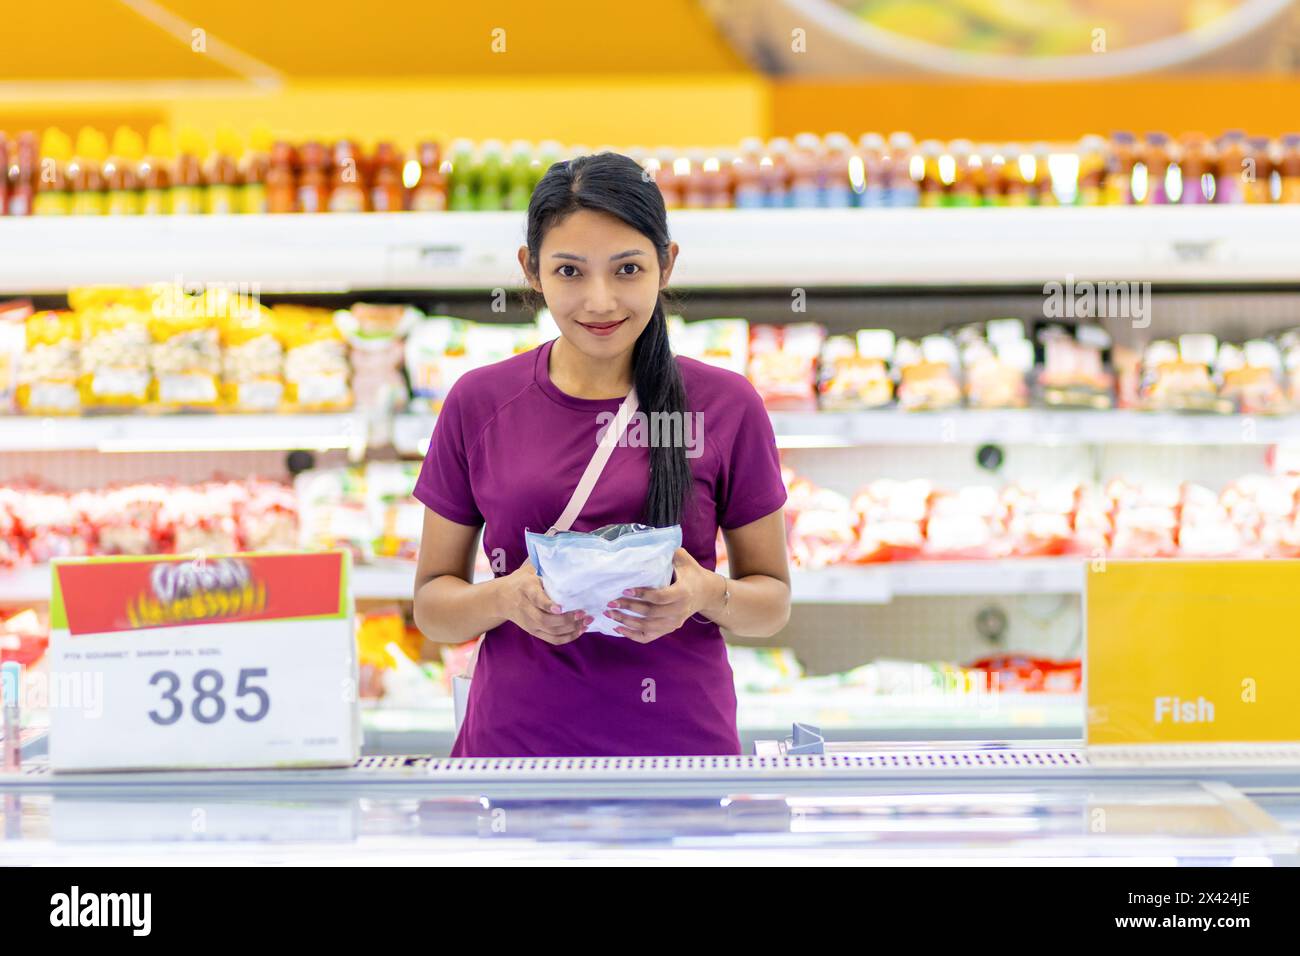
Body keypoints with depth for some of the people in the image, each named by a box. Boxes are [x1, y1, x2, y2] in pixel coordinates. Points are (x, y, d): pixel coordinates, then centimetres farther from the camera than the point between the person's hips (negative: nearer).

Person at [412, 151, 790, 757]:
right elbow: (432, 603, 6)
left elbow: (773, 599, 6)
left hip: (679, 745, 0)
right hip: (513, 747, 0)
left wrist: (707, 594, -15)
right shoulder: (478, 404, 2)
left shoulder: (727, 405, 0)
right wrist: (505, 599, -15)